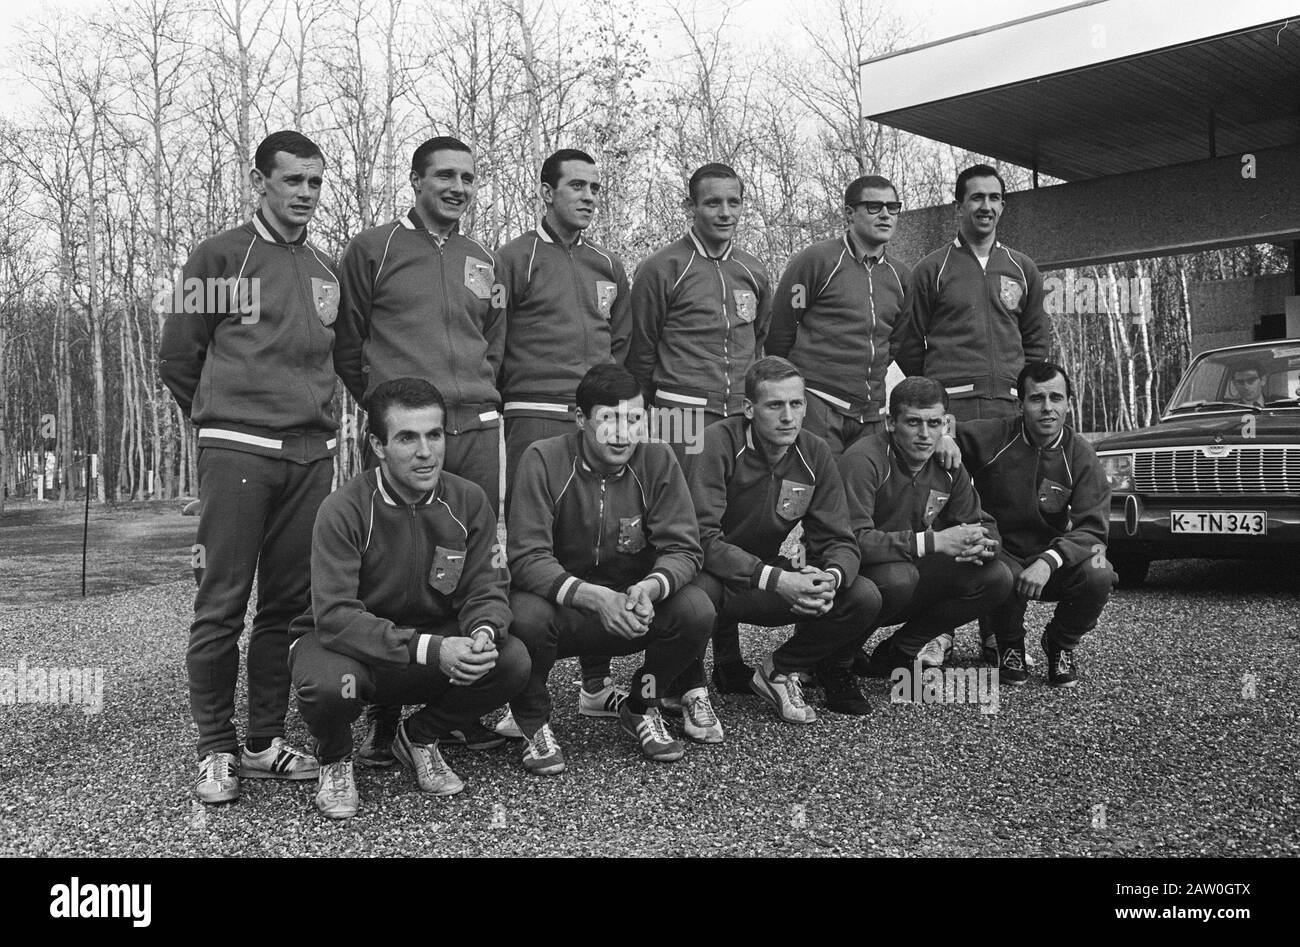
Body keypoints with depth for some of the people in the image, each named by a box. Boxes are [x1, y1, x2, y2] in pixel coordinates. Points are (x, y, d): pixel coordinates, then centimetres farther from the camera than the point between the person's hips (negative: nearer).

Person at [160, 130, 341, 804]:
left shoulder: (326, 273, 17)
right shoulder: (219, 257, 3)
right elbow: (177, 359, 6)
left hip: (312, 453, 5)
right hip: (237, 452, -4)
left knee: (288, 604, 6)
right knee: (222, 605, -3)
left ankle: (265, 741, 16)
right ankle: (216, 750, 7)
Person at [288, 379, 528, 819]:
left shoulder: (468, 501, -8)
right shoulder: (344, 509, -22)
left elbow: (486, 587, -6)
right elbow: (335, 616, -29)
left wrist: (483, 633, -32)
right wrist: (430, 650, -38)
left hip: (436, 638, 4)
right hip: (346, 642, -3)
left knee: (512, 662, -21)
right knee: (328, 683, -38)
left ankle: (419, 738, 9)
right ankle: (335, 761, 3)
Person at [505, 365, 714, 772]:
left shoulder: (658, 461, -8)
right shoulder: (543, 460, -16)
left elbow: (682, 549, -11)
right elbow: (527, 558, -22)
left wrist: (649, 588, -34)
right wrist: (595, 597, -38)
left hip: (633, 606, 3)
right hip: (560, 604, -2)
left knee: (696, 611, -24)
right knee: (526, 616, -35)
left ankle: (641, 708, 6)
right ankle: (534, 724, -2)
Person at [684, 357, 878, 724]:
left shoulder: (814, 454, -3)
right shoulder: (719, 444, -20)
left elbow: (838, 540, -4)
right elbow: (703, 538, -28)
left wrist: (830, 577, -29)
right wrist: (776, 579, -37)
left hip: (771, 572, 5)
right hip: (715, 574, -5)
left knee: (864, 598, -16)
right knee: (699, 589, -40)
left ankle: (778, 670, 7)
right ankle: (692, 690, -11)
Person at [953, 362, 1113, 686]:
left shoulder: (1080, 456, -9)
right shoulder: (991, 438, -11)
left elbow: (1093, 529, -17)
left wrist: (1049, 561, -35)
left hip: (1053, 554, 2)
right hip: (999, 552, -1)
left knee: (1099, 575, -28)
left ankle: (1060, 645, 5)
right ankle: (1010, 647, 0)